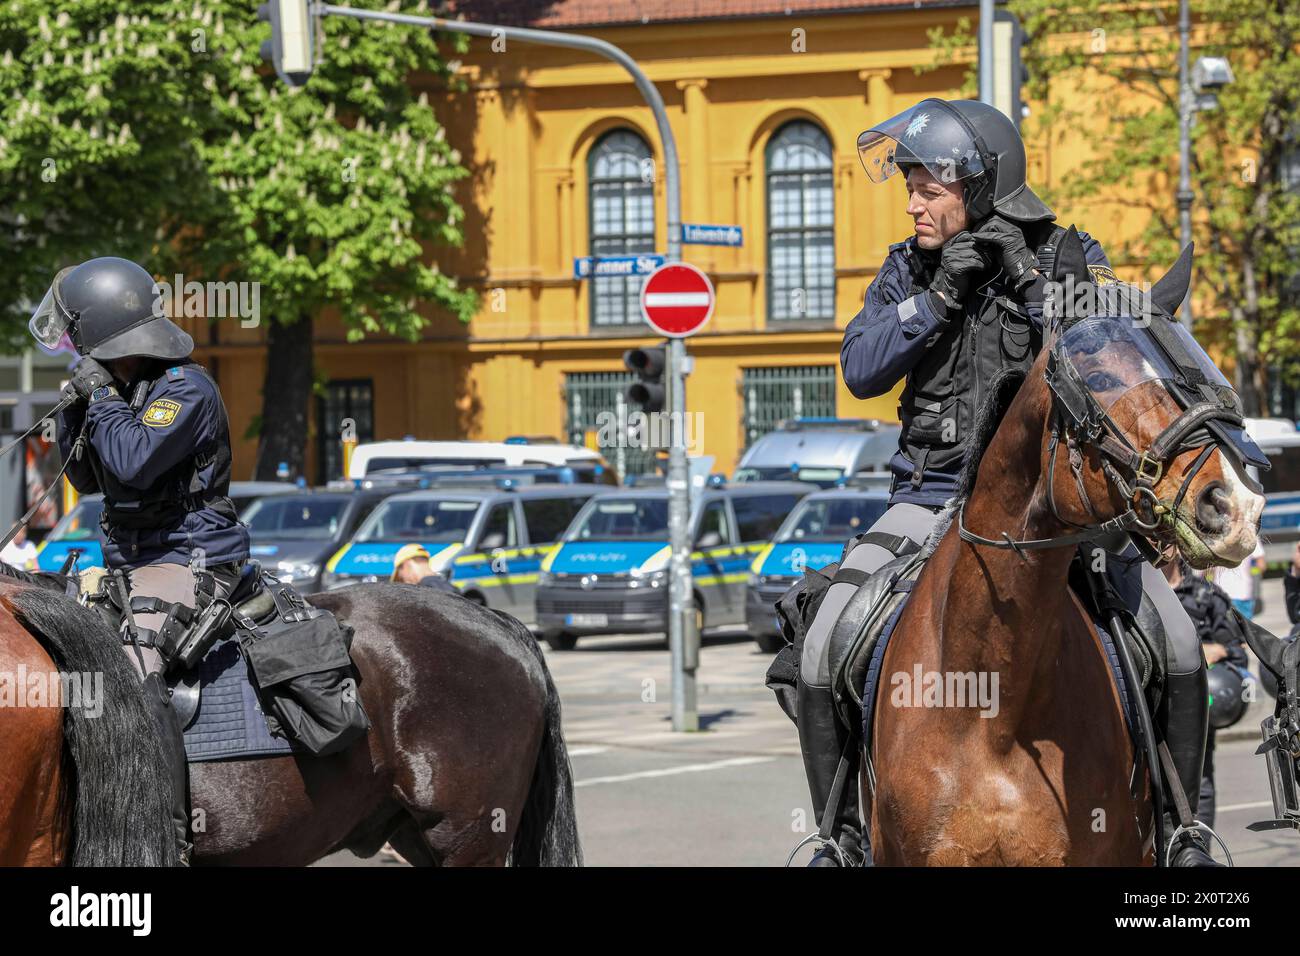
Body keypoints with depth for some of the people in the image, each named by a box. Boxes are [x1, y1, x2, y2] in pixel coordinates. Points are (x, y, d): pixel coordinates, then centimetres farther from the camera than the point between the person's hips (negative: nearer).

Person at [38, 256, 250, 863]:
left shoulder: (186, 389, -14)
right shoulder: (123, 389, 14)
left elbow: (134, 462, -28)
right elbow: (86, 481, 21)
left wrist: (100, 396, -14)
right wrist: (76, 410, 6)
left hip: (189, 561, -10)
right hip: (129, 564, 10)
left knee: (134, 662, -32)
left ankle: (168, 837, -39)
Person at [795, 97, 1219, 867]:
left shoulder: (1070, 259, -3)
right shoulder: (908, 269, 5)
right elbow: (860, 370, -6)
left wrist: (1031, 283, -23)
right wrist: (939, 295, -18)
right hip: (936, 497, 2)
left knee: (1178, 646, -15)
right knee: (824, 652, -15)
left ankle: (1182, 832, 4)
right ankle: (843, 833, 4)